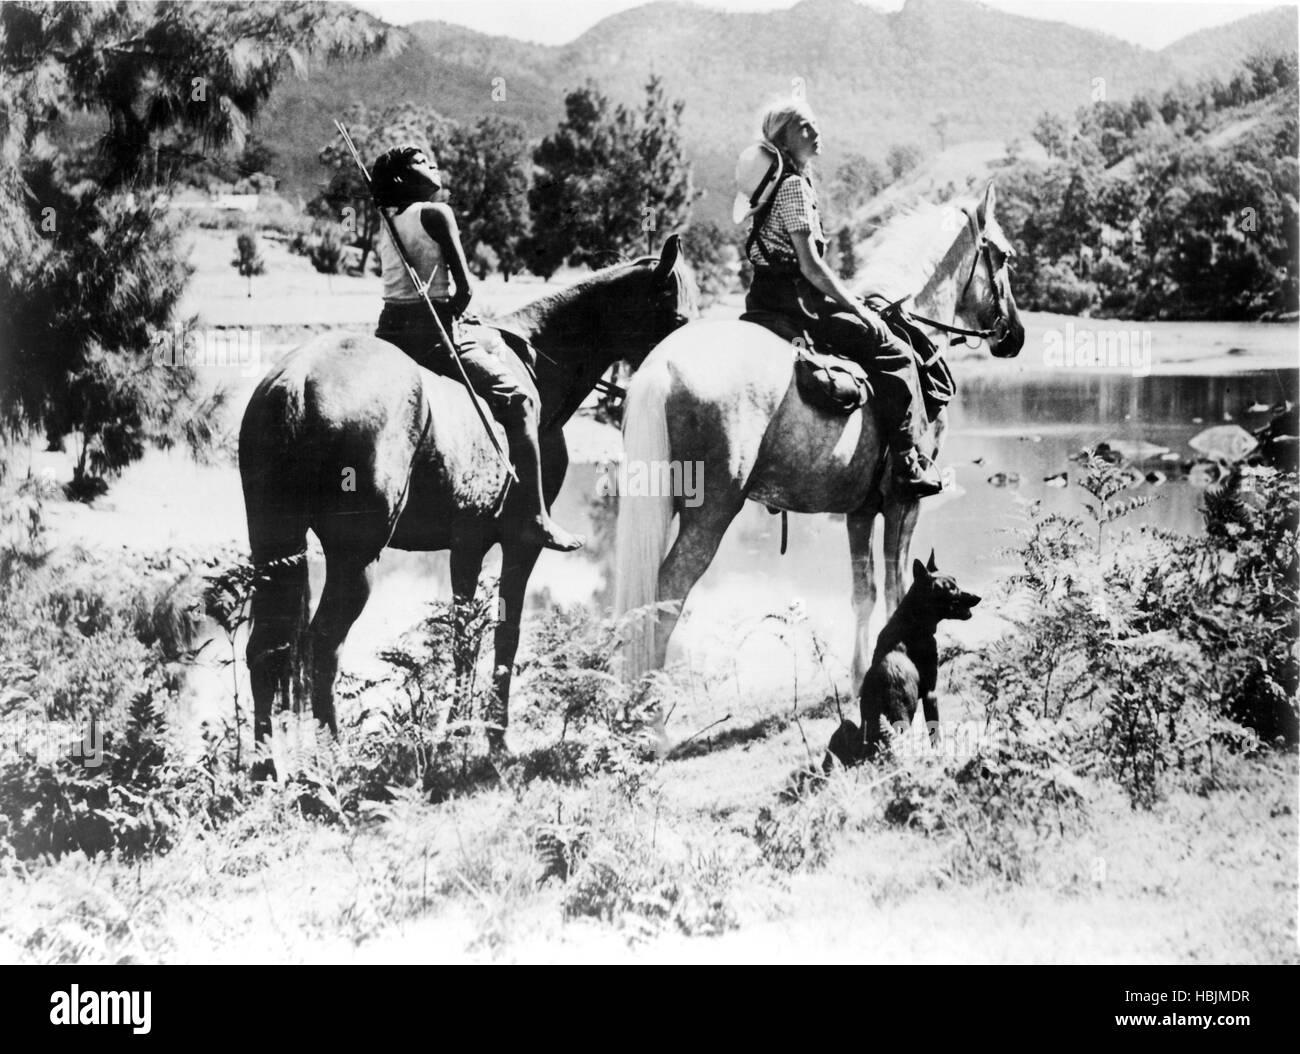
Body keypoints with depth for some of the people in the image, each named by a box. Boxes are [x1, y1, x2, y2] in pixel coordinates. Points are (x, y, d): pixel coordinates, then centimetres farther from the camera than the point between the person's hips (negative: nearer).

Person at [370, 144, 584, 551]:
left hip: (389, 330, 8)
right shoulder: (436, 213, -8)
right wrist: (452, 311, 8)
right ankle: (528, 515, -4)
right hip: (432, 334, -8)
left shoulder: (386, 223, 14)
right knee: (517, 393, 0)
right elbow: (465, 288, -9)